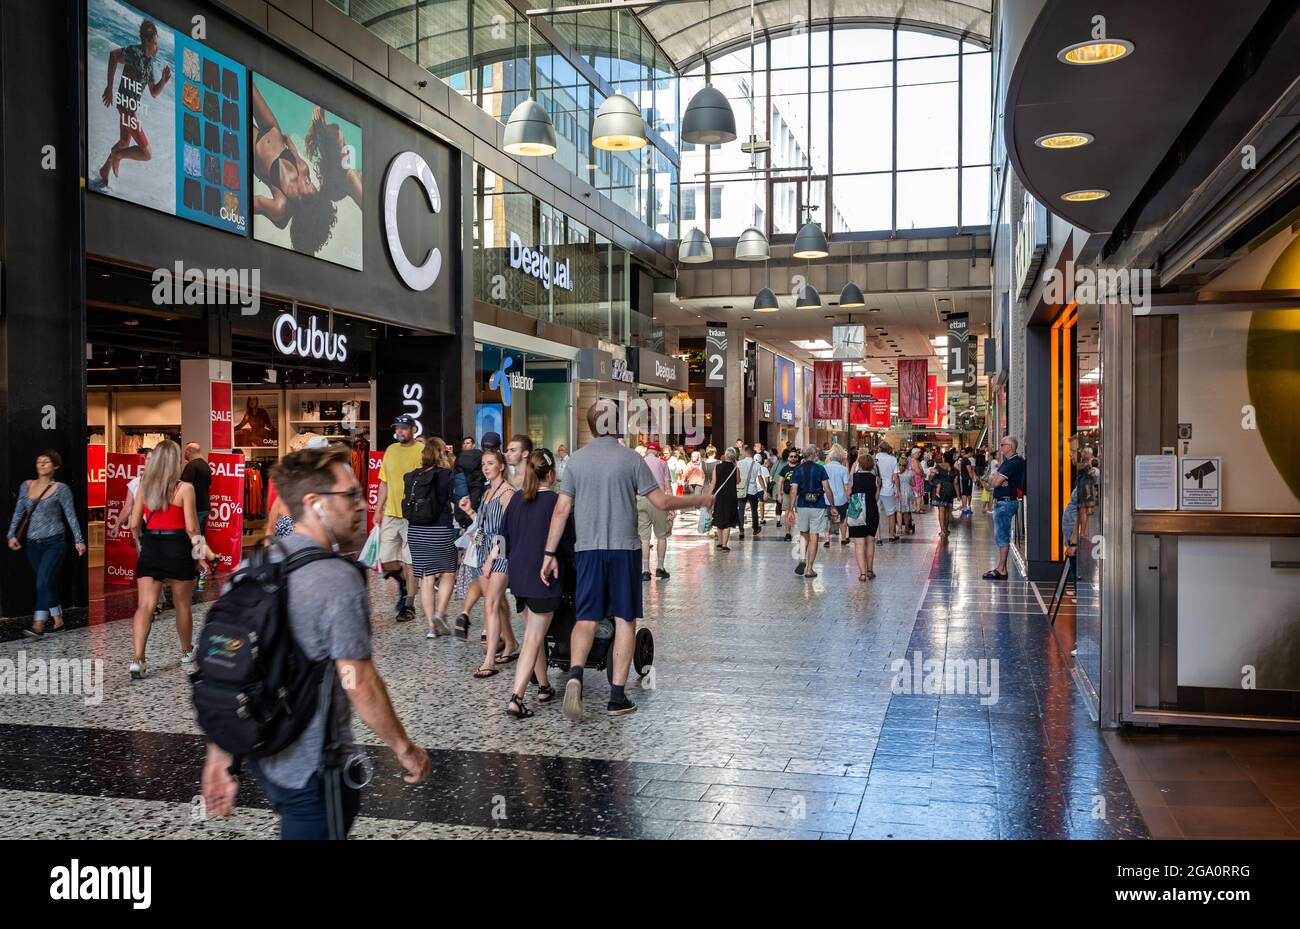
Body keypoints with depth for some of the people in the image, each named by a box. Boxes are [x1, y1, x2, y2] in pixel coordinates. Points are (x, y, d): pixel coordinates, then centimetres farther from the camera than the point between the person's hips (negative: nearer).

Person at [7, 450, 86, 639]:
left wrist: (79, 540, -7)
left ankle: (38, 625, -18)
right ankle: (58, 619, 21)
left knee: (44, 580, -15)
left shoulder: (61, 489, -4)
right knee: (49, 582, 11)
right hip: (32, 543, 5)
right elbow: (19, 513, 11)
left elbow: (71, 516, -4)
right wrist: (12, 535, 2)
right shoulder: (26, 486, 7)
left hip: (54, 542, -5)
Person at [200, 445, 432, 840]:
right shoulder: (337, 579, -22)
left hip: (264, 757, 8)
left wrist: (218, 757, 11)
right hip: (313, 768, -8)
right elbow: (359, 684, -21)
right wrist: (406, 749, -9)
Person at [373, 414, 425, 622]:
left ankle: (409, 605, 10)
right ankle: (404, 583, 32)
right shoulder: (390, 450, 12)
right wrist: (378, 509, 14)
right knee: (386, 561, 4)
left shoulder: (422, 451, -6)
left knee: (410, 562, 0)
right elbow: (384, 482, 17)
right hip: (390, 514, 5)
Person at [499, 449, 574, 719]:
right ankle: (516, 698, -13)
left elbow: (505, 537, 13)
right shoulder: (556, 501, -11)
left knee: (533, 634, 20)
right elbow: (568, 543, -5)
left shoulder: (517, 499, 5)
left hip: (518, 575, 6)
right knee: (534, 639, -5)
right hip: (544, 577, -6)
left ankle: (543, 687, 32)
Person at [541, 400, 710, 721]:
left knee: (586, 618, 7)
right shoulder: (631, 459, -5)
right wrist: (699, 500, 9)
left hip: (588, 549, 2)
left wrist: (550, 553, 4)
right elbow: (662, 501, -5)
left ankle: (575, 673, -20)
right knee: (624, 620, 7)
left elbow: (561, 509, 0)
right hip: (624, 549, -2)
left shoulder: (576, 460, 2)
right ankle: (617, 696, 8)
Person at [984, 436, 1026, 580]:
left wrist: (995, 473, 1)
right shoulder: (1008, 462, 18)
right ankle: (1002, 568, 19)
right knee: (1001, 536, 14)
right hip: (1002, 502, 11)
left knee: (1002, 536, -8)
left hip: (1006, 502, -11)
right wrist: (1000, 480, -10)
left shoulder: (1013, 463, -16)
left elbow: (995, 482, -19)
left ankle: (1001, 570, -7)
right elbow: (993, 482, 12)